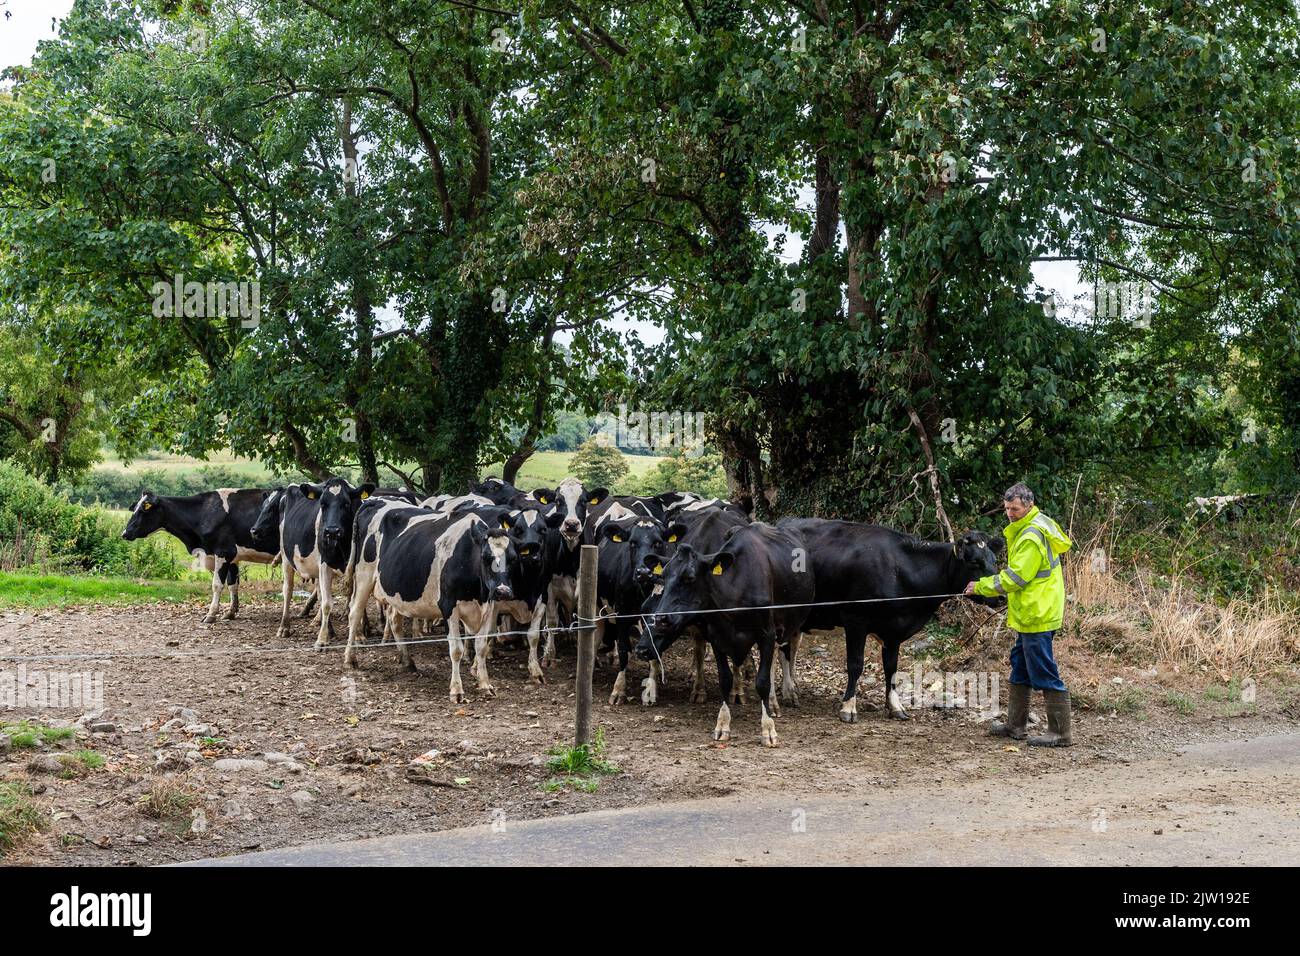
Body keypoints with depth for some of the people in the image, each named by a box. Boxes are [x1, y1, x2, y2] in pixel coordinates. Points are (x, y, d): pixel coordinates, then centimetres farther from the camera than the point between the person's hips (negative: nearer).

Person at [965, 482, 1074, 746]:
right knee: (1020, 668, 18)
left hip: (1036, 615, -11)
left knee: (1045, 675, -7)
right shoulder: (1034, 527, 14)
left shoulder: (1032, 536, -19)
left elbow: (1015, 577, -19)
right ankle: (1016, 725, 27)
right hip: (1030, 614, 11)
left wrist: (981, 586, -10)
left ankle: (1060, 733, -3)